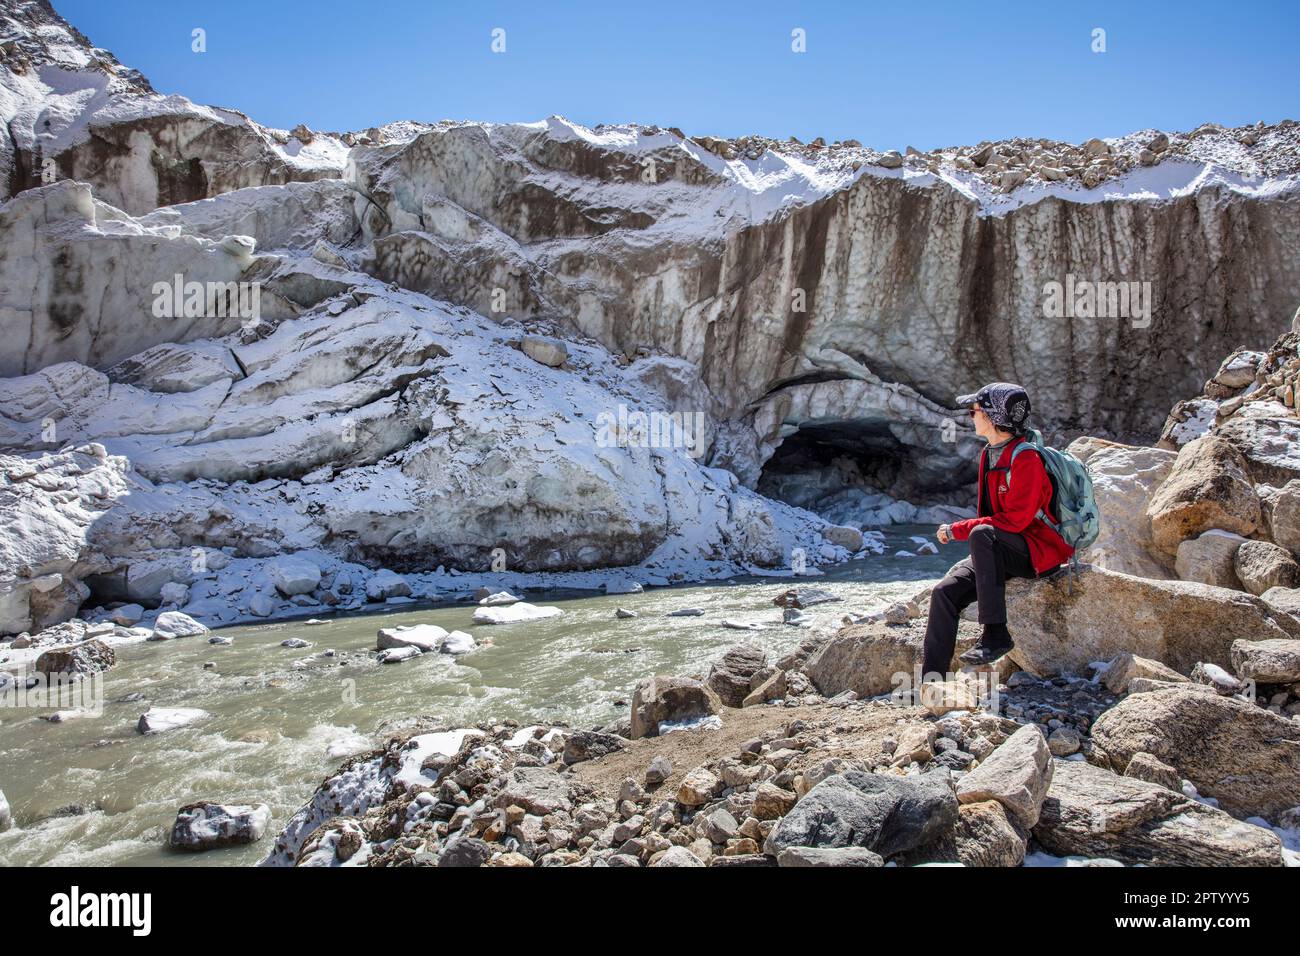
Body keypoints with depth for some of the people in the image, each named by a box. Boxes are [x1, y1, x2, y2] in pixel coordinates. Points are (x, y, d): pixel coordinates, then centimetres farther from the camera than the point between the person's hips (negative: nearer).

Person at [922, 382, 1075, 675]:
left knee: (982, 535, -36)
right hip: (1003, 550, 8)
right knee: (945, 592, -13)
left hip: (1040, 551, -8)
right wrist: (961, 530, 1)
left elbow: (1015, 519, -22)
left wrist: (957, 530, -18)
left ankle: (996, 633, -31)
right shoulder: (989, 455, 10)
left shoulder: (1026, 459, -17)